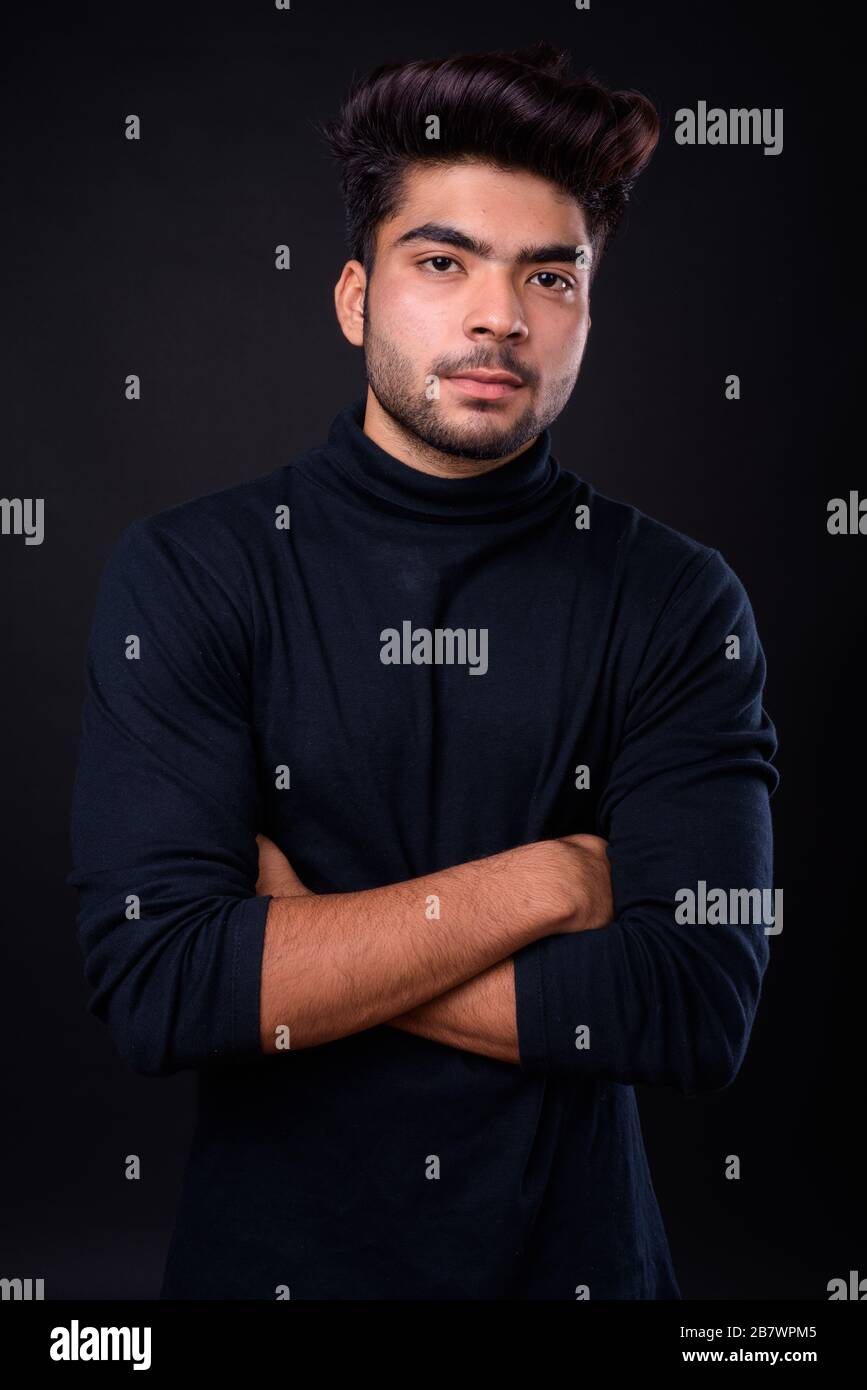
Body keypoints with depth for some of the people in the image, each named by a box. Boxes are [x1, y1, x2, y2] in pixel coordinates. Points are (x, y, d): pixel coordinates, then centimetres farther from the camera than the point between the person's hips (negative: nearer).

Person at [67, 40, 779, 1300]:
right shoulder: (185, 574, -11)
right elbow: (151, 985, -20)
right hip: (265, 1249, 0)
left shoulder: (679, 604, -9)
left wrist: (298, 953, -18)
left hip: (577, 1252, 1)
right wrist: (537, 884, -19)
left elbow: (698, 1009, -18)